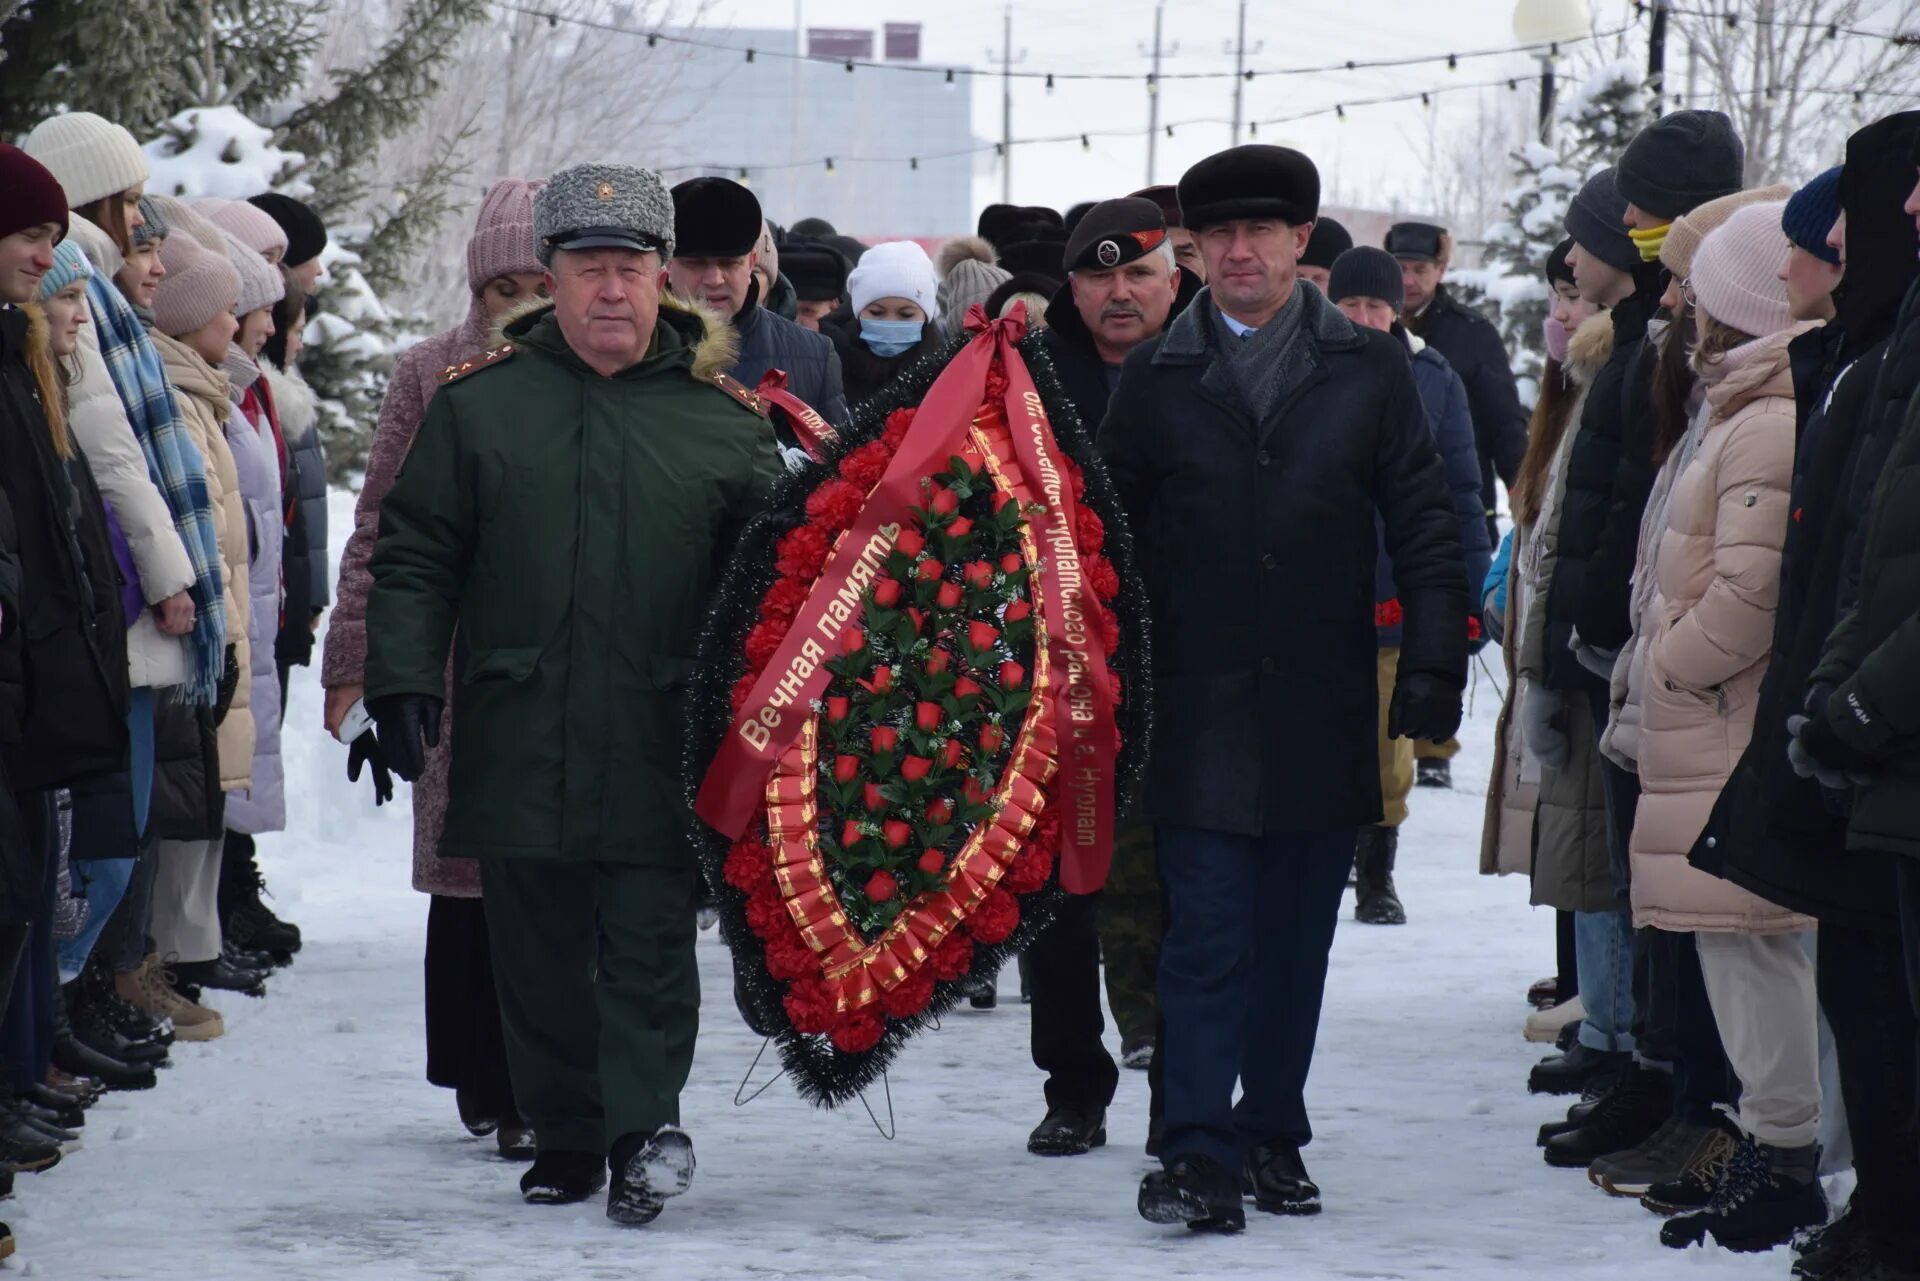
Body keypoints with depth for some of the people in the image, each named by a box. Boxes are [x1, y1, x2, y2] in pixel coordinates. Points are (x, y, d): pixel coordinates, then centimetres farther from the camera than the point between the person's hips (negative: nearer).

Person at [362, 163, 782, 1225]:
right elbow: (415, 558, 8)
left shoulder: (722, 418, 6)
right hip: (517, 743, 1)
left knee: (650, 948, -4)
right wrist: (402, 681, -2)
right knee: (538, 958, 8)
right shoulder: (479, 402, 7)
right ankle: (565, 1134, 18)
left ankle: (645, 1122, 0)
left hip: (658, 753, -1)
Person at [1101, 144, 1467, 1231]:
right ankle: (1199, 1153, -8)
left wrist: (1435, 667, -4)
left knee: (1296, 940, 9)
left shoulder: (1370, 369, 5)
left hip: (1323, 716, 1)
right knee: (1207, 937, -7)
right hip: (1200, 715, -1)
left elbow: (1426, 525, 5)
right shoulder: (1156, 378, 5)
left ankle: (1273, 1134, 20)